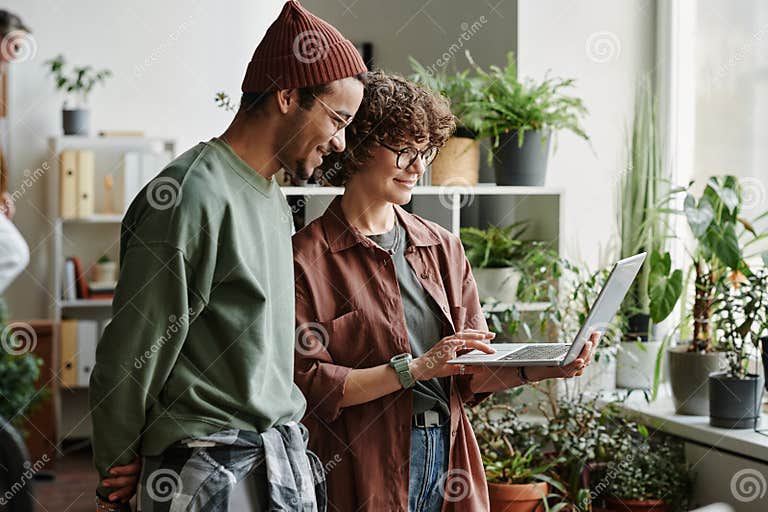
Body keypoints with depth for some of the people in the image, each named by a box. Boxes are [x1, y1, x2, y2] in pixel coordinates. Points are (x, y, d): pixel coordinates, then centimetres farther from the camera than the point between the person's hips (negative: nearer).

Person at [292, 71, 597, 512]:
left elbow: (471, 375, 10)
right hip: (363, 471, -5)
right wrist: (416, 367, -18)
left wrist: (544, 367, -7)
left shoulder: (443, 248, 12)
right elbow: (310, 386, -14)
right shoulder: (309, 258, -7)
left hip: (448, 458, 5)